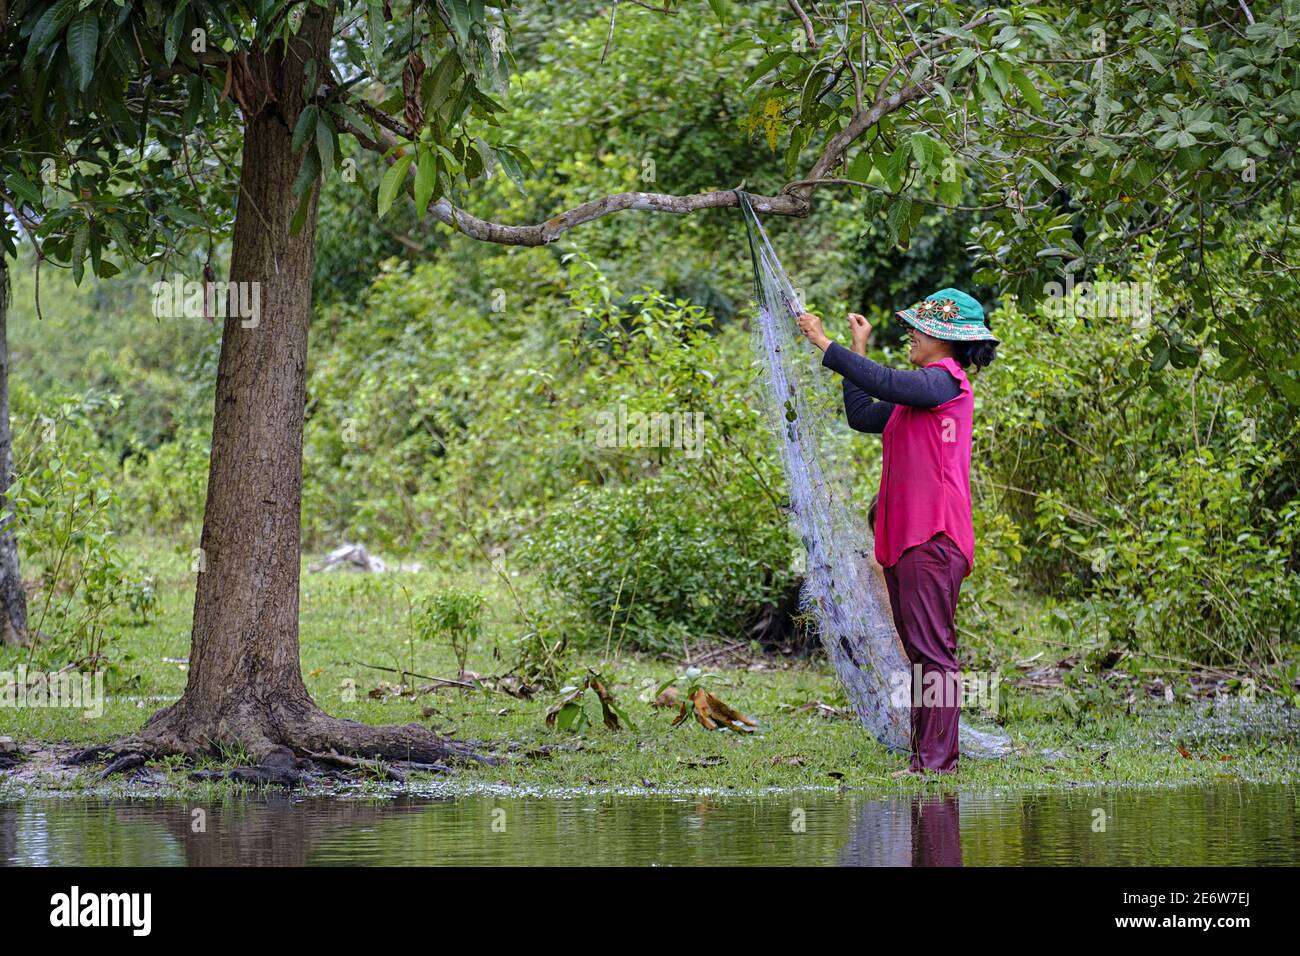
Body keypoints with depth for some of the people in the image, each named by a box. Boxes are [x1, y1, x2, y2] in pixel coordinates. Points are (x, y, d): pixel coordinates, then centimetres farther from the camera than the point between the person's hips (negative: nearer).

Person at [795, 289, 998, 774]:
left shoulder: (944, 380, -8)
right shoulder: (924, 389, 22)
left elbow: (885, 383, -22)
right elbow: (862, 415, 22)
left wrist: (827, 346, -15)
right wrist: (858, 351, 21)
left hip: (932, 538, -10)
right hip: (905, 537, 10)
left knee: (933, 651, -12)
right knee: (921, 653, 11)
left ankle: (938, 762, -14)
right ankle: (924, 758, 14)